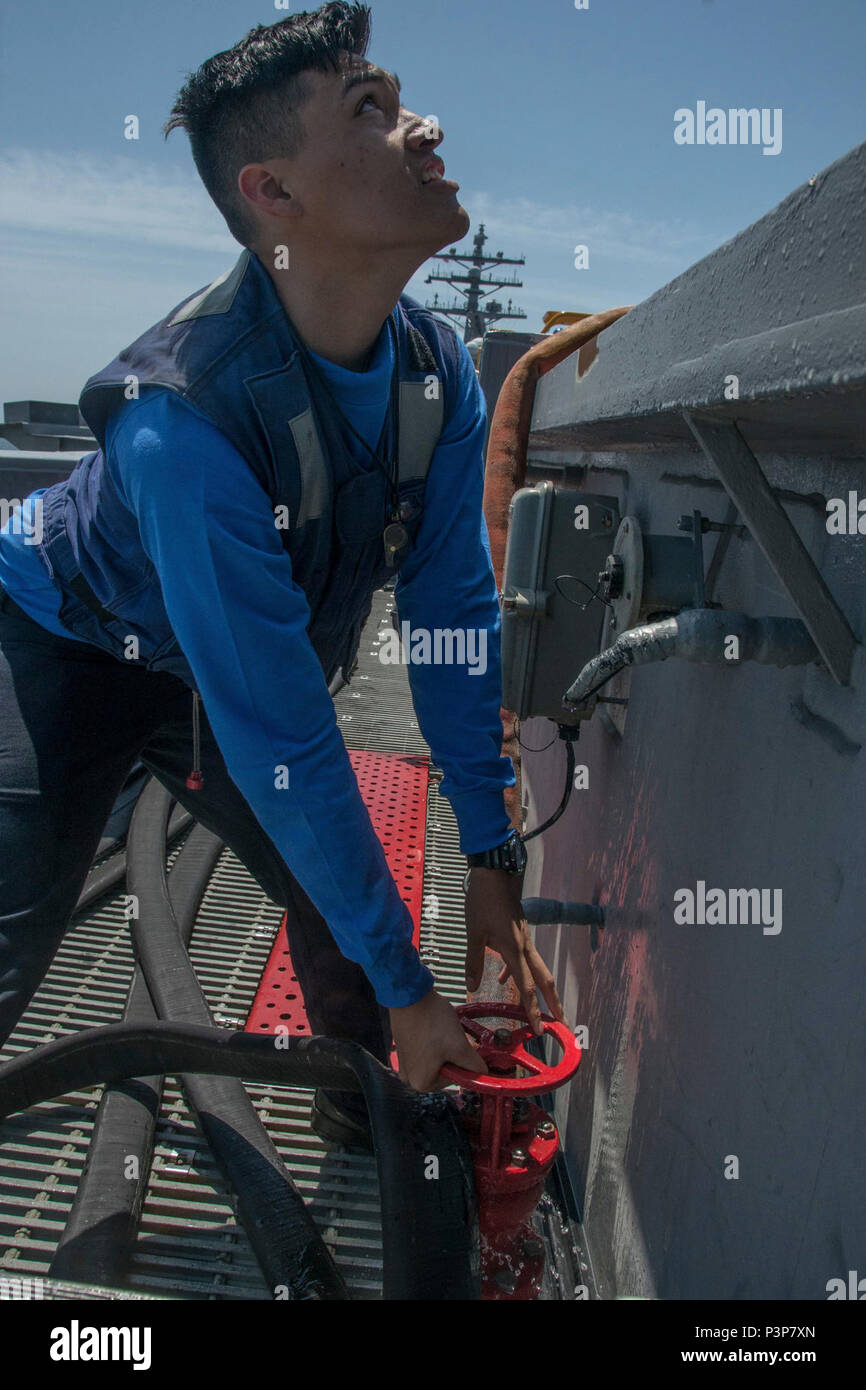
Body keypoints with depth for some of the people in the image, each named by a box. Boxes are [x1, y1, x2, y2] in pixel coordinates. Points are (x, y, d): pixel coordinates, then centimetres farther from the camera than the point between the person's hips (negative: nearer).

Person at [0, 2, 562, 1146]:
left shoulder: (441, 375, -18)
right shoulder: (184, 418, -39)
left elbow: (458, 617, -11)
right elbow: (281, 740, -36)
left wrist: (493, 857, -9)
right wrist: (405, 986, -28)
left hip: (219, 675, 5)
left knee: (343, 910, 3)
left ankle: (362, 1124, 31)